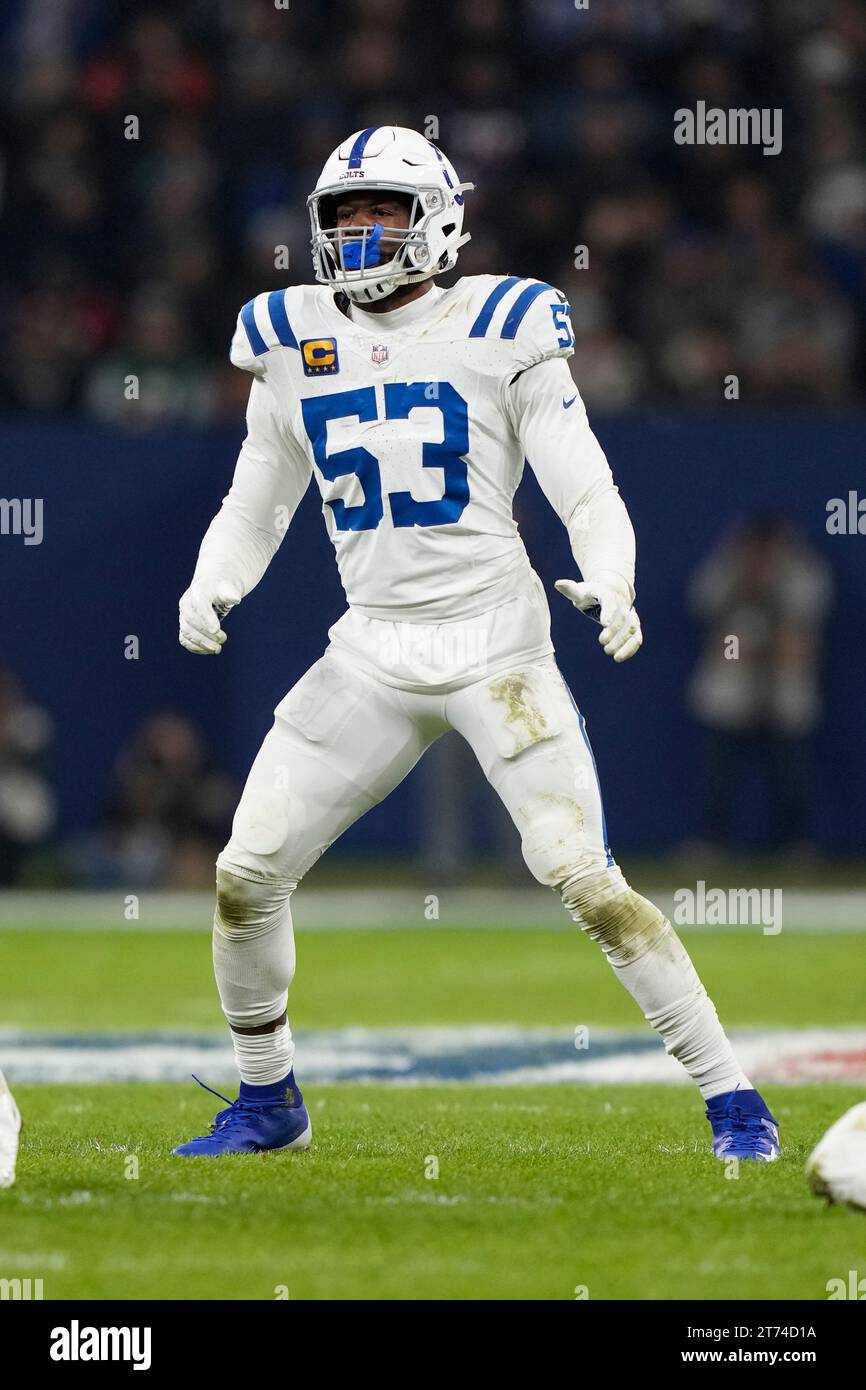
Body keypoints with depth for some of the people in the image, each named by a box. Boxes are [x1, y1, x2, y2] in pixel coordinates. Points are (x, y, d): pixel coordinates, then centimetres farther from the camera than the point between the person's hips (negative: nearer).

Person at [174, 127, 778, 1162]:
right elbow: (256, 504, 17)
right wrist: (209, 586, -3)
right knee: (245, 875, 1)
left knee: (587, 882, -13)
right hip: (372, 652, 4)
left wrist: (610, 584, -24)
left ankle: (731, 1100, -3)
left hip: (497, 648, -4)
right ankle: (268, 1103, 22)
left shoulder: (500, 331, -3)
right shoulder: (295, 346, 9)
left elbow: (586, 489, -4)